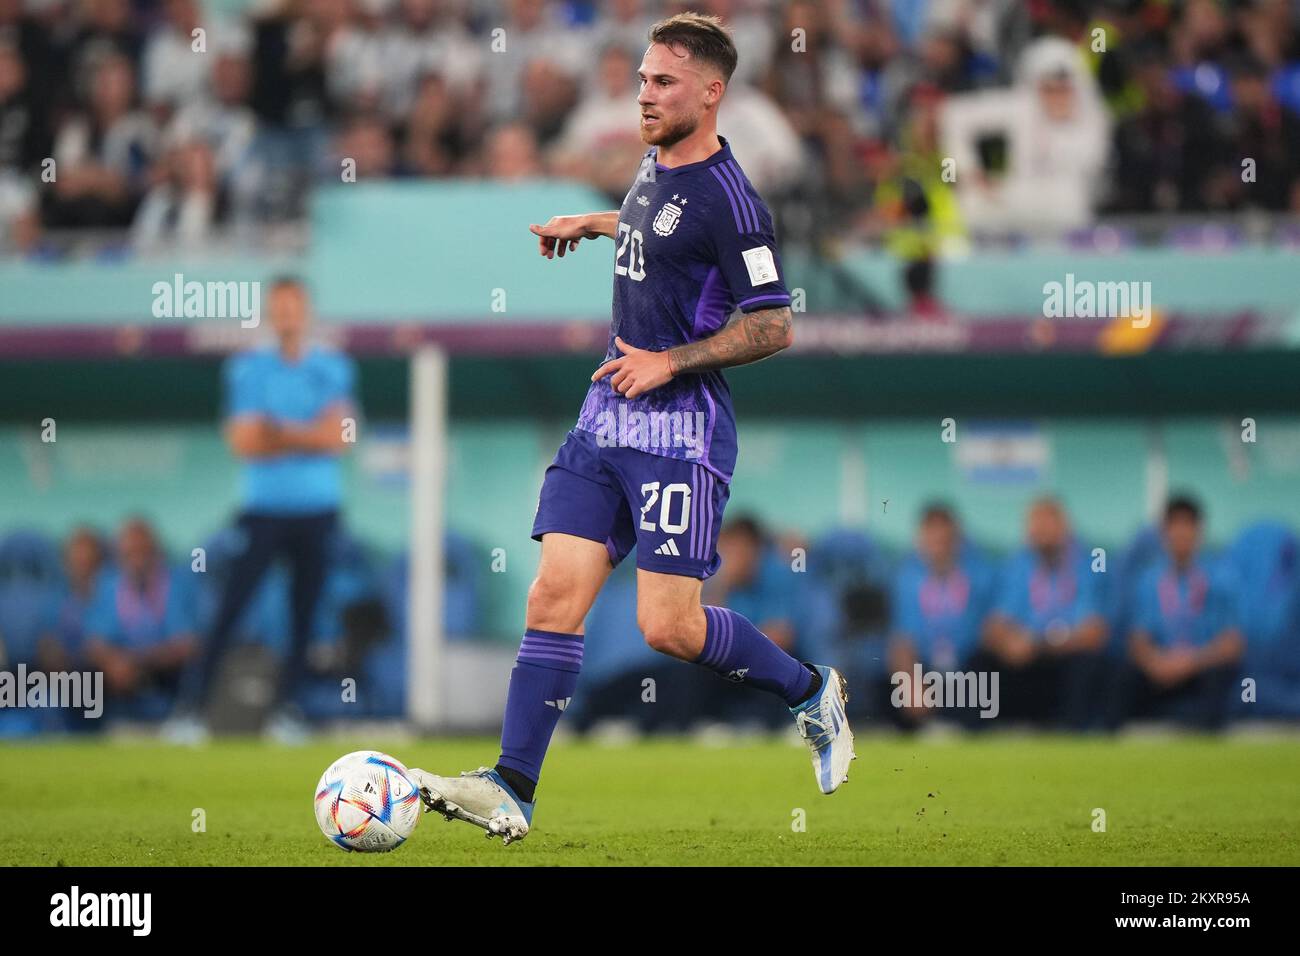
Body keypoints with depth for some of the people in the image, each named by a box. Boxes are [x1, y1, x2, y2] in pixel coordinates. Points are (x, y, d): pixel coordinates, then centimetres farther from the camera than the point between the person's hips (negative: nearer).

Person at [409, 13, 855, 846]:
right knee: (556, 596, -4)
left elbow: (773, 327, -17)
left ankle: (811, 692, 16)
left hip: (682, 433, -8)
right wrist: (592, 224, 35)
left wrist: (668, 361, -19)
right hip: (606, 422, 8)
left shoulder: (729, 202, -16)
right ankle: (512, 789, -7)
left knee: (669, 627, -9)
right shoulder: (657, 164, 11)